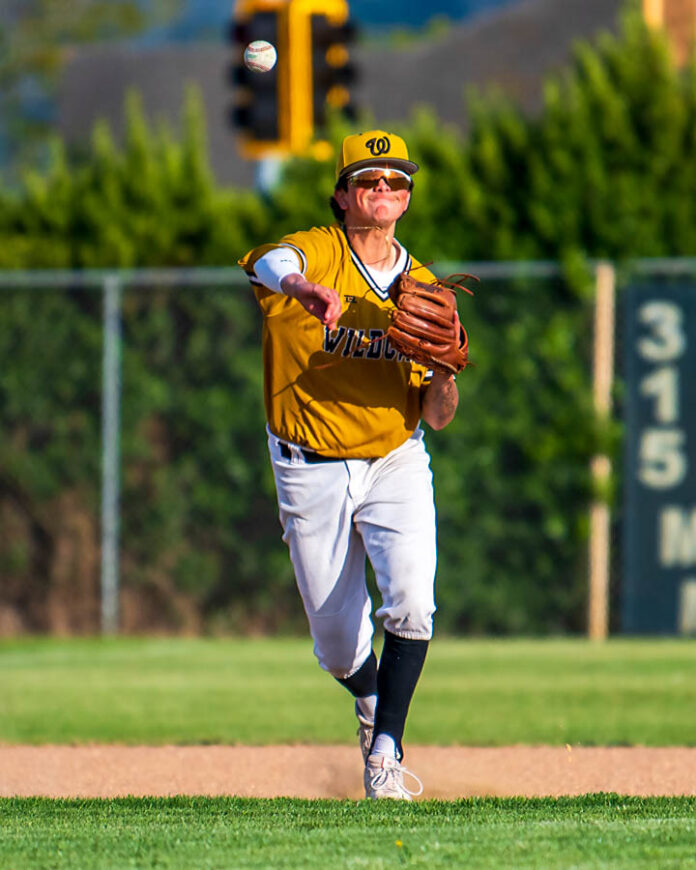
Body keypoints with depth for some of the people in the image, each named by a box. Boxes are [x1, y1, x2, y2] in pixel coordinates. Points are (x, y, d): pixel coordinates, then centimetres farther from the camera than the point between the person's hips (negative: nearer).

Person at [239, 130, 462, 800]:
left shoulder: (425, 289, 3)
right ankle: (371, 699, 40)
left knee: (410, 602, -23)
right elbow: (268, 265, -36)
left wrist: (443, 376, -20)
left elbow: (437, 418, 3)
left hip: (395, 465, 1)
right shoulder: (315, 252, -8)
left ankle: (385, 752, -13)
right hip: (311, 473, -1)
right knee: (338, 641, 6)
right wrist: (304, 287, -58)